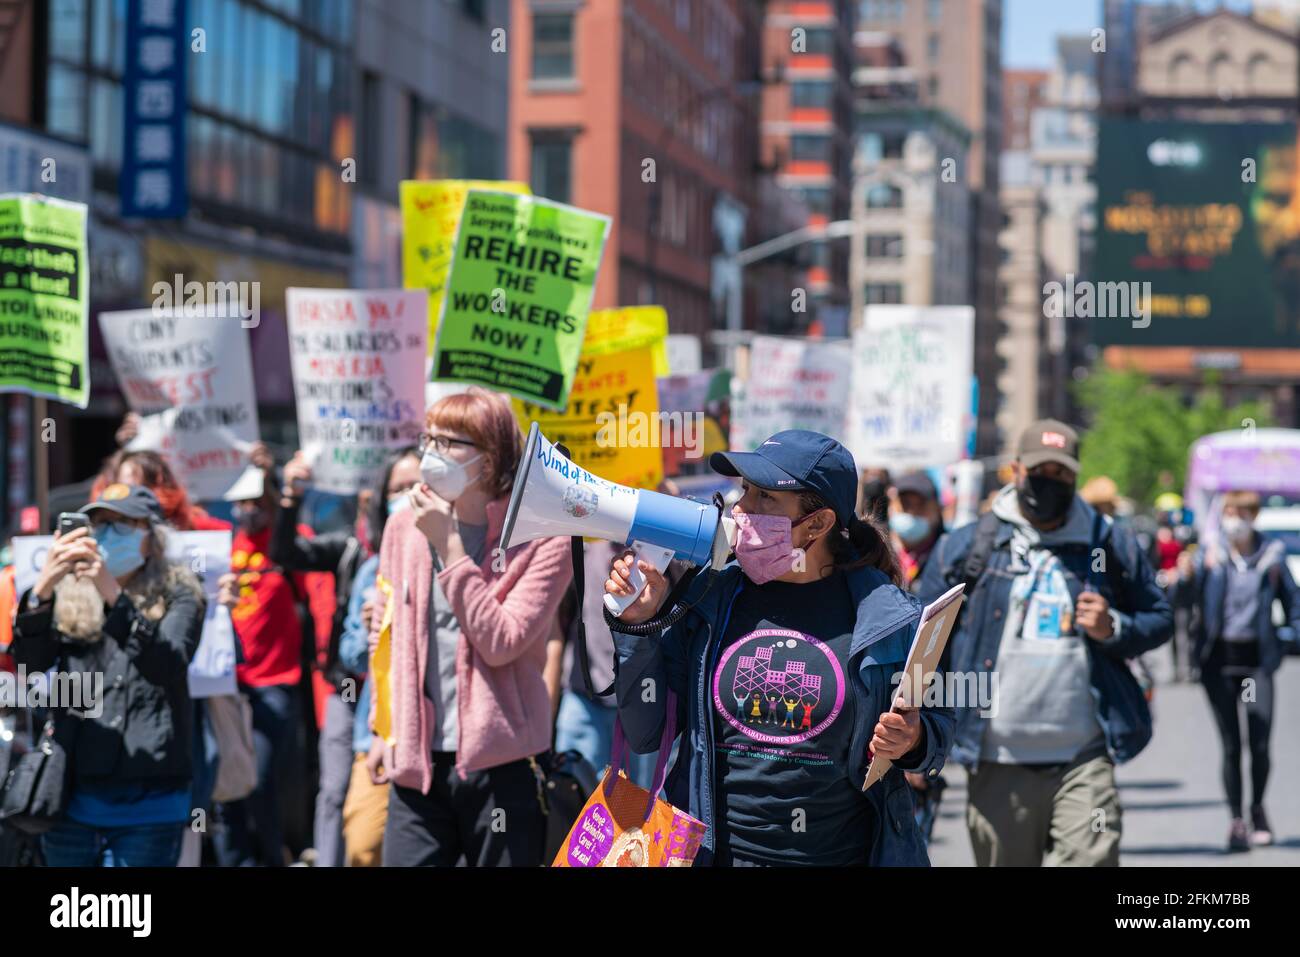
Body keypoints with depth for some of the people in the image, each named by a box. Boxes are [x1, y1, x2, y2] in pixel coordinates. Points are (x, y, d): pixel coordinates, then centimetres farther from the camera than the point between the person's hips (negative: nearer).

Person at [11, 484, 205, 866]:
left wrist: (113, 594, -29)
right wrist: (42, 588, -23)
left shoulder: (177, 594, 1)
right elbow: (29, 661, -5)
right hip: (72, 796, 3)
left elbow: (168, 664, -17)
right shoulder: (70, 594, 10)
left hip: (148, 802, -3)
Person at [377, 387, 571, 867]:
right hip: (416, 762, 4)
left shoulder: (540, 539, -6)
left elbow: (502, 643, -16)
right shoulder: (403, 529, 8)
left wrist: (449, 546, -16)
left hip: (501, 765, -3)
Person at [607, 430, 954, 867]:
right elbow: (647, 734, 0)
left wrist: (912, 741, -18)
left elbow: (937, 723, 3)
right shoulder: (711, 599, -2)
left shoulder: (888, 617, -9)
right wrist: (637, 625, -10)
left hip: (841, 854, -2)